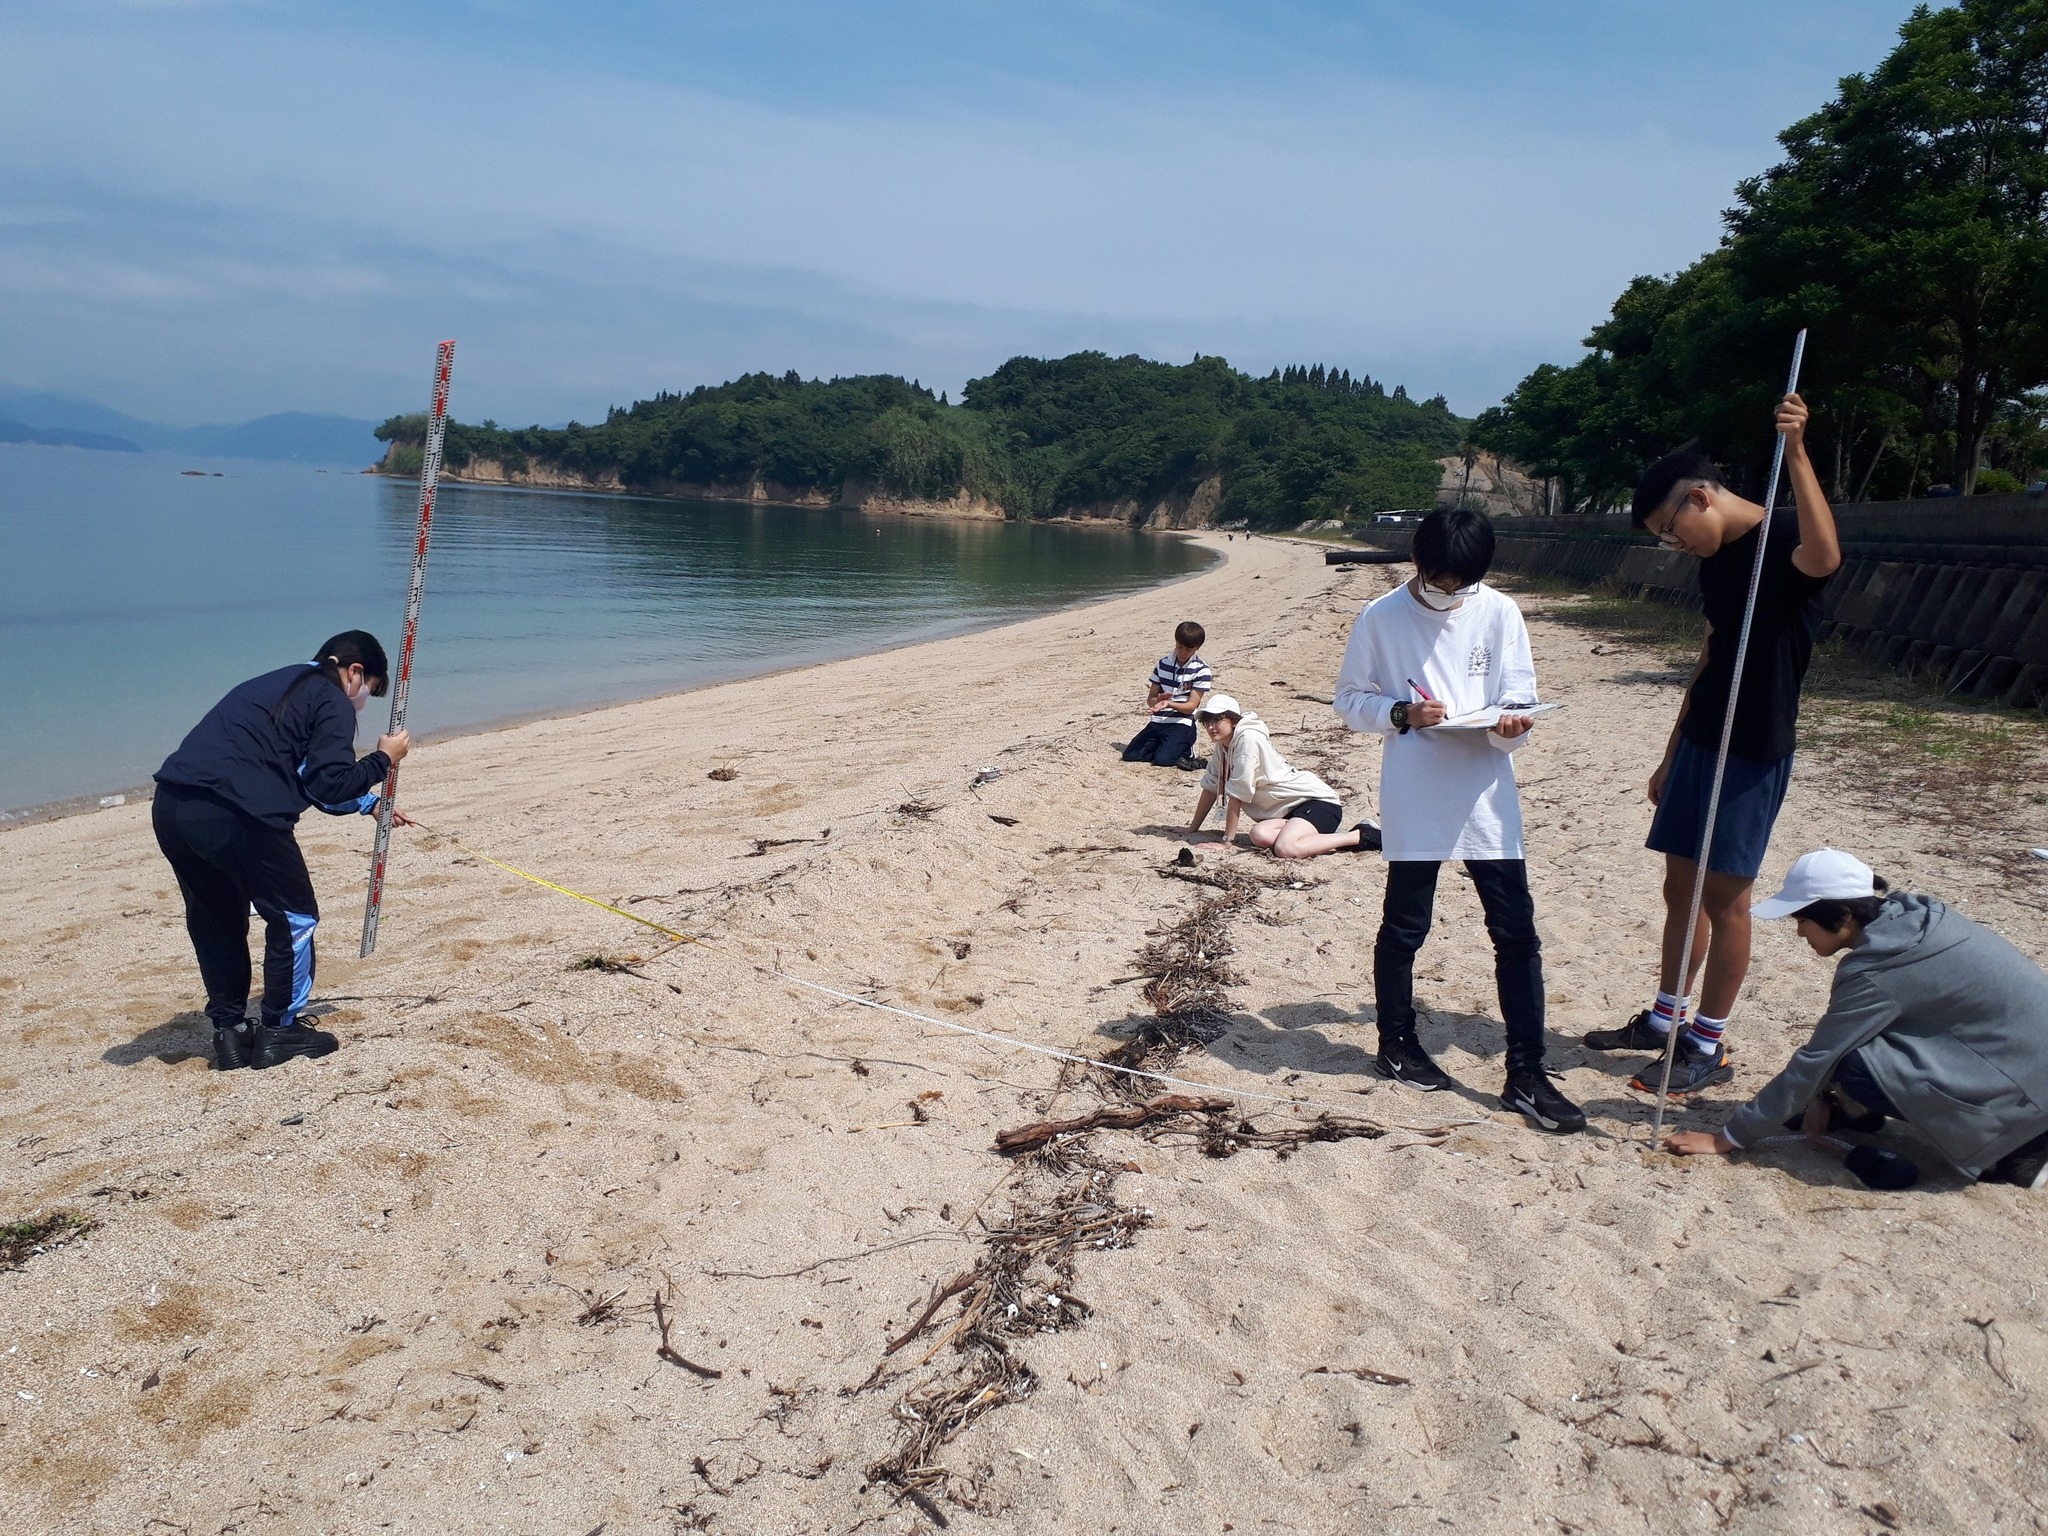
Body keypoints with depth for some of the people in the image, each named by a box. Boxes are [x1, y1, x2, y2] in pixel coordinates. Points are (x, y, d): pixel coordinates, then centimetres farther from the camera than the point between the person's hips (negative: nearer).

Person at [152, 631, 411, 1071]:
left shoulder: (278, 684, 30)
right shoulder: (332, 701, 4)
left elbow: (309, 777, 39)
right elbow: (329, 785, -5)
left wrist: (368, 802, 45)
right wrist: (383, 760, 10)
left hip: (170, 805, 9)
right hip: (233, 815, -9)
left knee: (215, 921, 23)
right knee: (294, 917, 9)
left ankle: (229, 1033, 27)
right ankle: (279, 1032, 15)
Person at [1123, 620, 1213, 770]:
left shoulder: (1201, 670, -6)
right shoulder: (1163, 663, 8)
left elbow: (1191, 706, -10)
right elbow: (1150, 699, 9)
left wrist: (1168, 703, -28)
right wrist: (1158, 699, -16)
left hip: (1182, 724, -5)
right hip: (1157, 722, 5)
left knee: (1162, 759, -27)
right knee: (1130, 755, -11)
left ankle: (1186, 751, 5)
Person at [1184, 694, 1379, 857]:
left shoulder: (1248, 738, -17)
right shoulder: (1223, 745, 11)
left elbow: (1237, 794, -16)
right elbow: (1211, 787, 18)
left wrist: (1227, 839, -12)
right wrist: (1192, 830, 18)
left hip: (1317, 799, -8)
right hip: (1291, 808, 8)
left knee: (1285, 849, -34)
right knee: (1260, 835, -23)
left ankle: (1360, 835, -15)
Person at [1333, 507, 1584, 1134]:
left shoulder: (1500, 613, 1)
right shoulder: (1381, 619, -3)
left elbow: (1518, 698, 2)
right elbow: (1350, 699, 3)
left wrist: (1509, 724, -20)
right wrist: (1401, 713, -15)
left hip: (1487, 795, 2)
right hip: (1415, 800, -2)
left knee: (1516, 932, 1)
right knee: (1404, 927, 10)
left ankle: (1526, 1076, 10)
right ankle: (1397, 1045, 31)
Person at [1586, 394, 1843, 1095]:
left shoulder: (1783, 536, -13)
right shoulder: (1716, 560, 13)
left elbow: (1824, 556, -39)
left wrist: (1795, 450, -47)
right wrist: (1672, 755, 21)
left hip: (1754, 752, -8)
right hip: (1701, 742, 8)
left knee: (1724, 897, -2)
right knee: (1681, 887, 15)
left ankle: (1708, 1047, 10)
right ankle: (1665, 1018, 28)